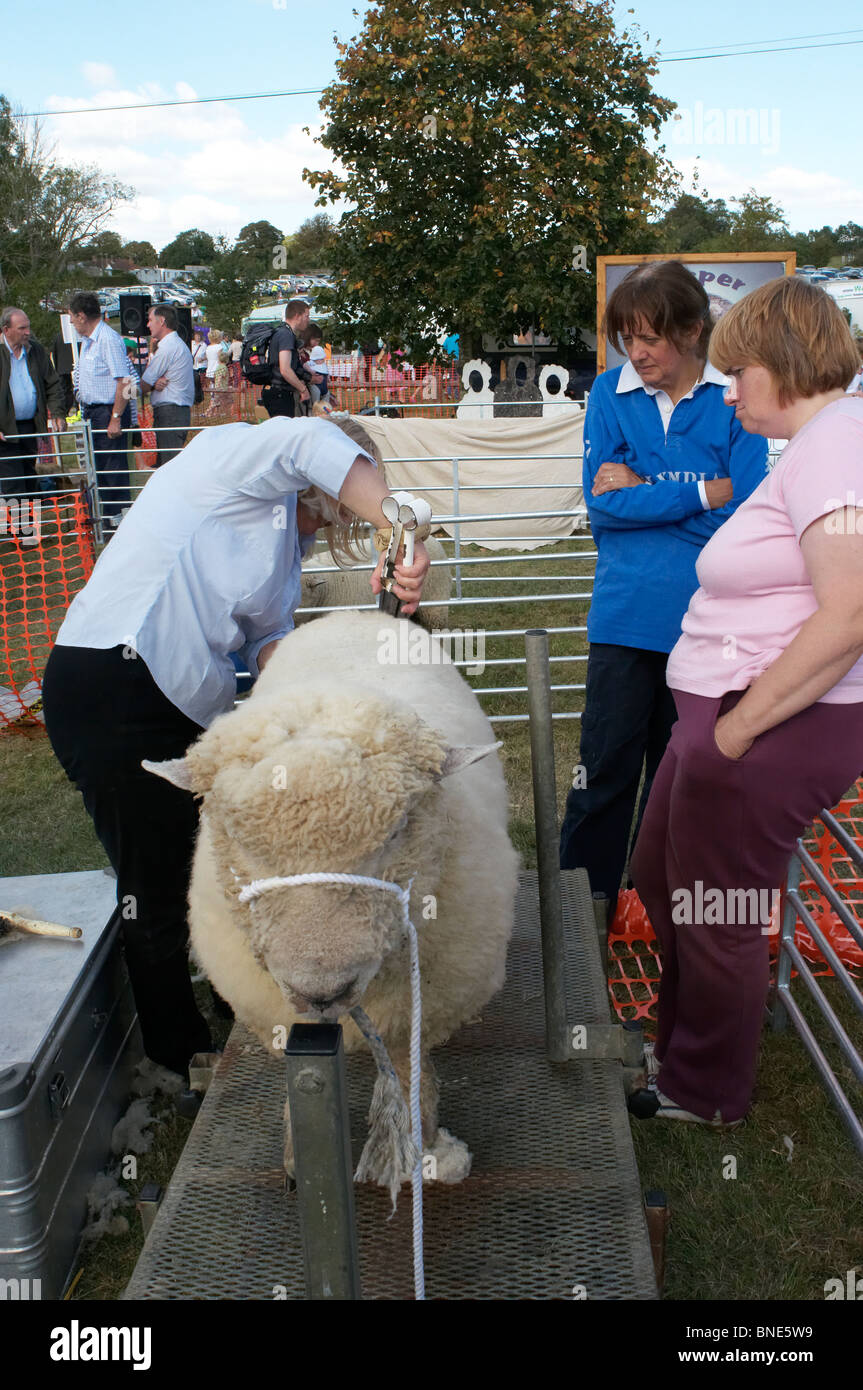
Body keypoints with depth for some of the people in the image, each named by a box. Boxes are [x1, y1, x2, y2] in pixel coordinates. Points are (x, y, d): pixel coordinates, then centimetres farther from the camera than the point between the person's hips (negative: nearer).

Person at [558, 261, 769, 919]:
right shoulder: (611, 392, 2)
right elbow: (602, 507, -8)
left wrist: (643, 491, -9)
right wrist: (701, 493, -12)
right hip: (626, 618, 0)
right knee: (606, 768, 4)